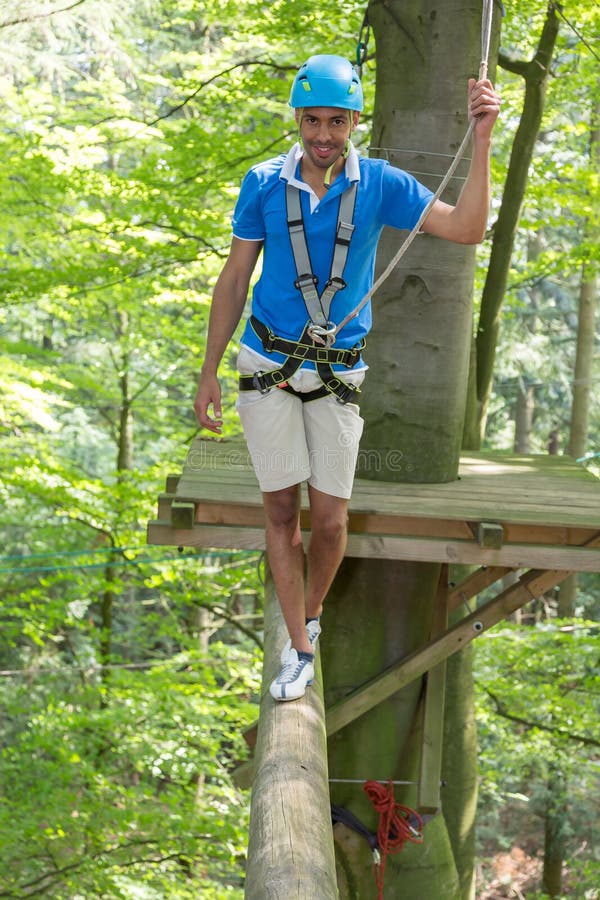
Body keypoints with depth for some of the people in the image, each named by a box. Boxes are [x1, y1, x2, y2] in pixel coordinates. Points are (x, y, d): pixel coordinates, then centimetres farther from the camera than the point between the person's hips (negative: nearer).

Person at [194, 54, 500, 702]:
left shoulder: (379, 184, -6)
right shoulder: (264, 185, -5)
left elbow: (466, 229, -14)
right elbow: (234, 280, 2)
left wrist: (481, 141, -23)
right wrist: (208, 374, 2)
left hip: (340, 373, 0)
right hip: (268, 365, 0)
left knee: (330, 518, 2)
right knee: (281, 509, 1)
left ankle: (311, 613, 32)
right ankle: (299, 649, 13)